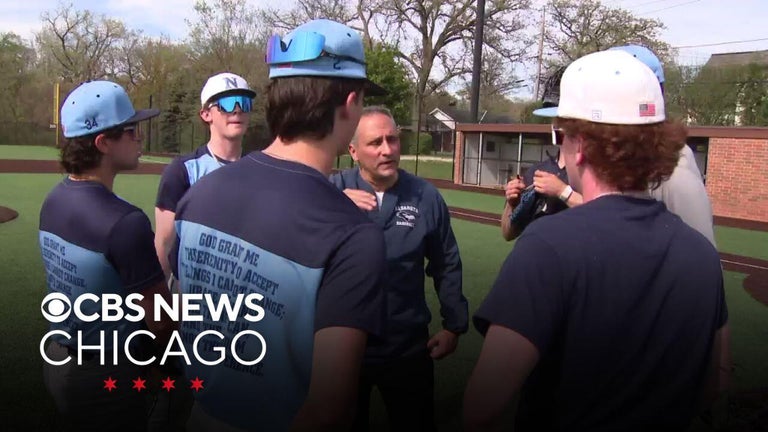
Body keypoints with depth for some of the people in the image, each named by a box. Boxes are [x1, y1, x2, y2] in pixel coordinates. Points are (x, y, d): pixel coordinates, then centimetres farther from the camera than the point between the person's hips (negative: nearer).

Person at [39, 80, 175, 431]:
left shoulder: (52, 202, -2)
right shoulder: (125, 221, -28)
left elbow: (86, 290, 5)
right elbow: (161, 321, -23)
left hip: (58, 361, 8)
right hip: (105, 376, -7)